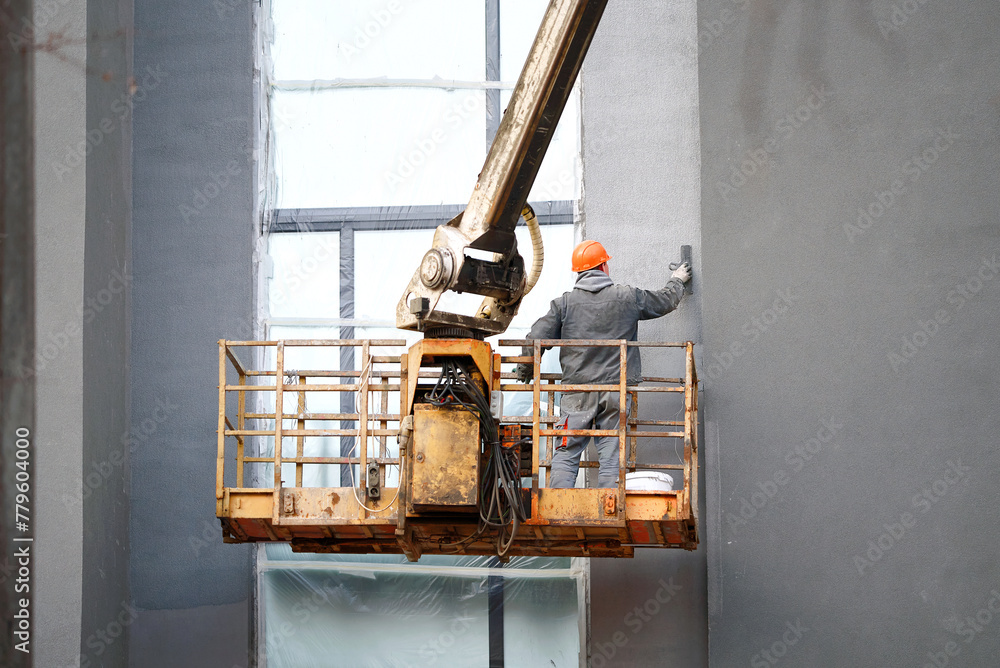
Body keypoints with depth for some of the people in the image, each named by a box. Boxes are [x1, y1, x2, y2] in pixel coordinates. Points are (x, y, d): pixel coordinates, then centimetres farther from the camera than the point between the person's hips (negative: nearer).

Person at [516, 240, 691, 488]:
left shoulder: (564, 303, 2)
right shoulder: (628, 297, 4)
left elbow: (536, 339, 0)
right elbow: (665, 300, 21)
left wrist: (525, 371, 17)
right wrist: (677, 281, 43)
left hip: (577, 394, 0)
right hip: (617, 389, 0)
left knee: (565, 456, 1)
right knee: (611, 458, 2)